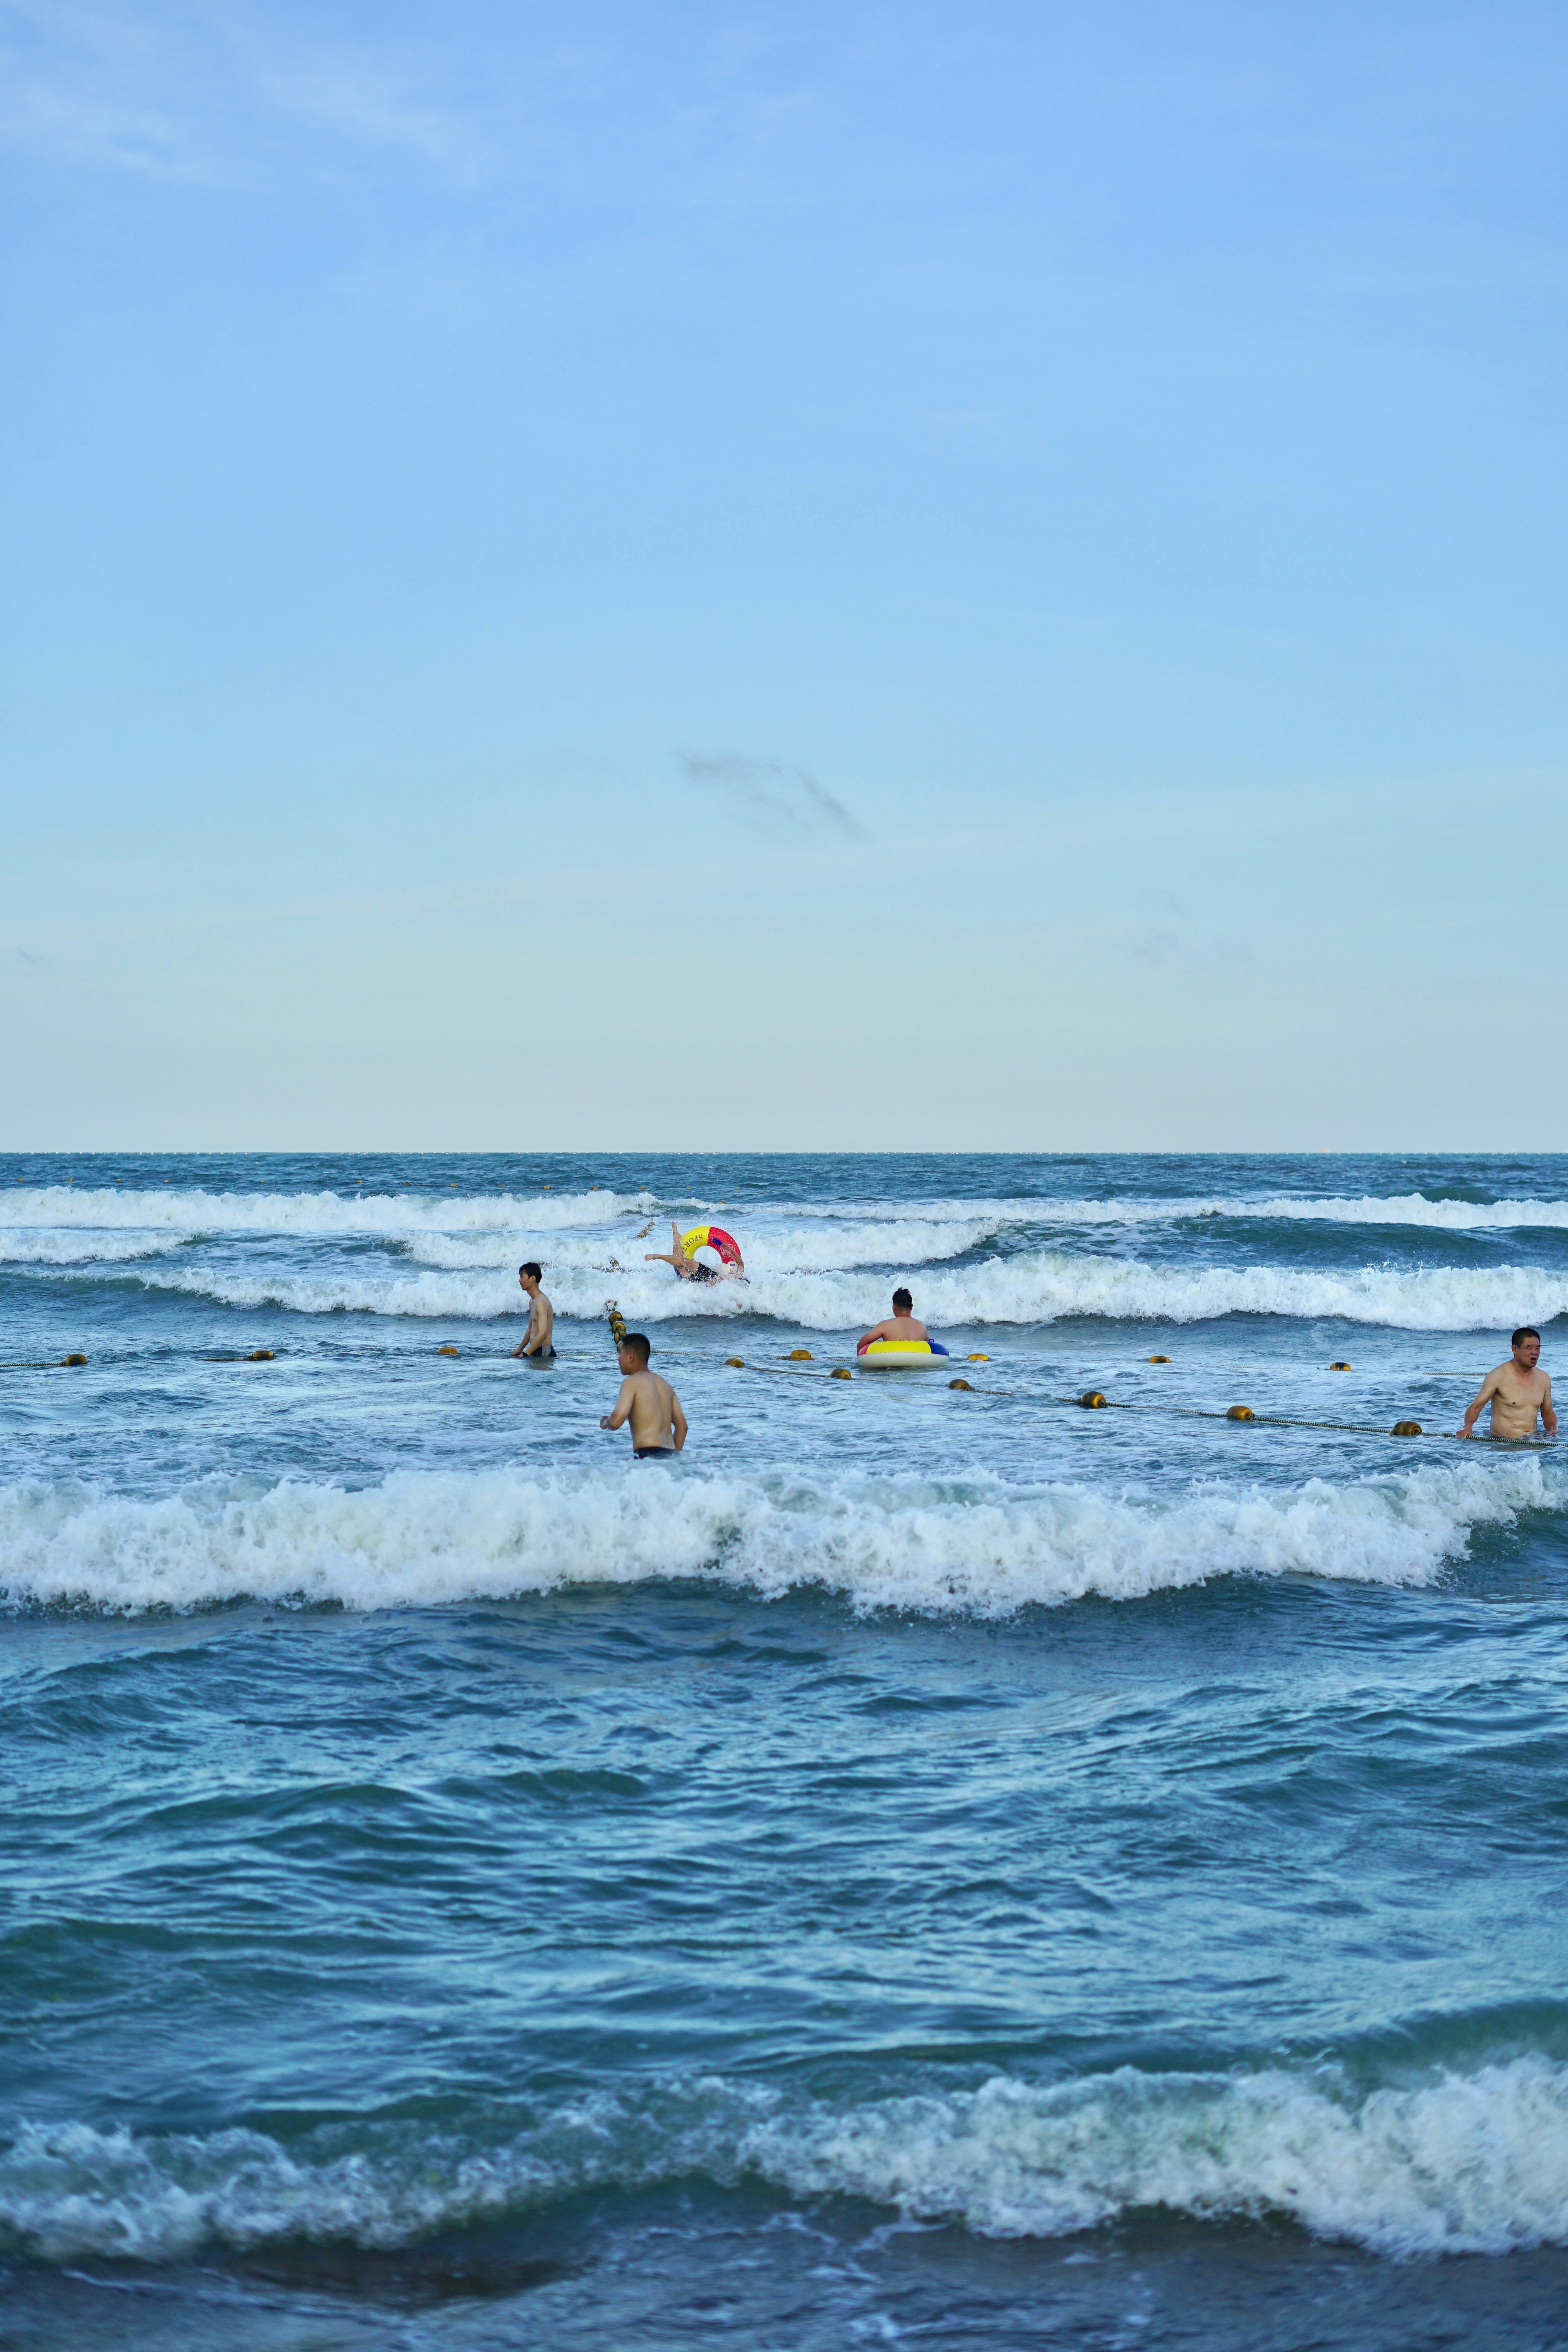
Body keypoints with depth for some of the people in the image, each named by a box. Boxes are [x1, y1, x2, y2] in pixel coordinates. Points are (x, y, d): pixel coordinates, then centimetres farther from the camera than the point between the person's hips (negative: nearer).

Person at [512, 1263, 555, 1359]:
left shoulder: (541, 1302, -14)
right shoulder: (532, 1301, 17)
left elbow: (543, 1334, -23)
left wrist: (525, 1354, -22)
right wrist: (520, 1350, 35)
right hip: (536, 1352, 9)